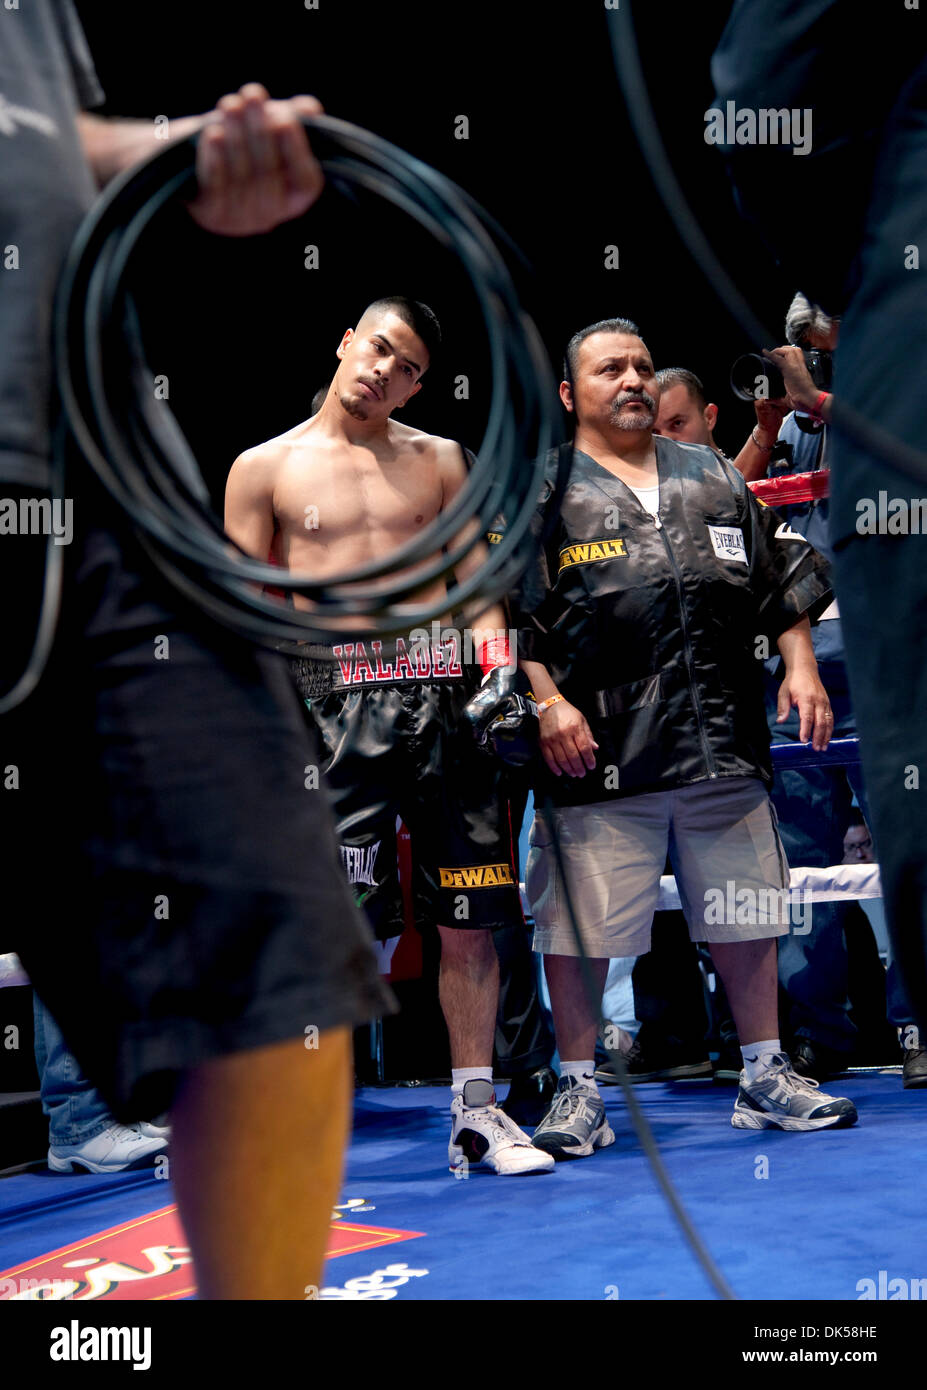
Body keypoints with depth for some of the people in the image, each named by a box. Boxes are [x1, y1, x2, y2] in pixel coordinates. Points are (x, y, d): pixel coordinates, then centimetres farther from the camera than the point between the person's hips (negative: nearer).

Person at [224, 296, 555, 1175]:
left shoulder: (440, 461, 16)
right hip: (334, 700, -2)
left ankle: (475, 1111, 16)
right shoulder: (264, 468, 10)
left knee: (471, 918, 3)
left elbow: (478, 580, 15)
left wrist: (499, 666, -3)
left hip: (444, 695, 3)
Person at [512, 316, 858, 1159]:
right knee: (580, 929, 0)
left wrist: (801, 668, 9)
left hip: (726, 745, 4)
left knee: (746, 918, 12)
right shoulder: (540, 493, 3)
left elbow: (783, 584, 20)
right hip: (598, 757, -4)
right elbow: (506, 617, -3)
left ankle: (766, 1076, 26)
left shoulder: (715, 480, 17)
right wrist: (547, 703, -13)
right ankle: (579, 1093, 14)